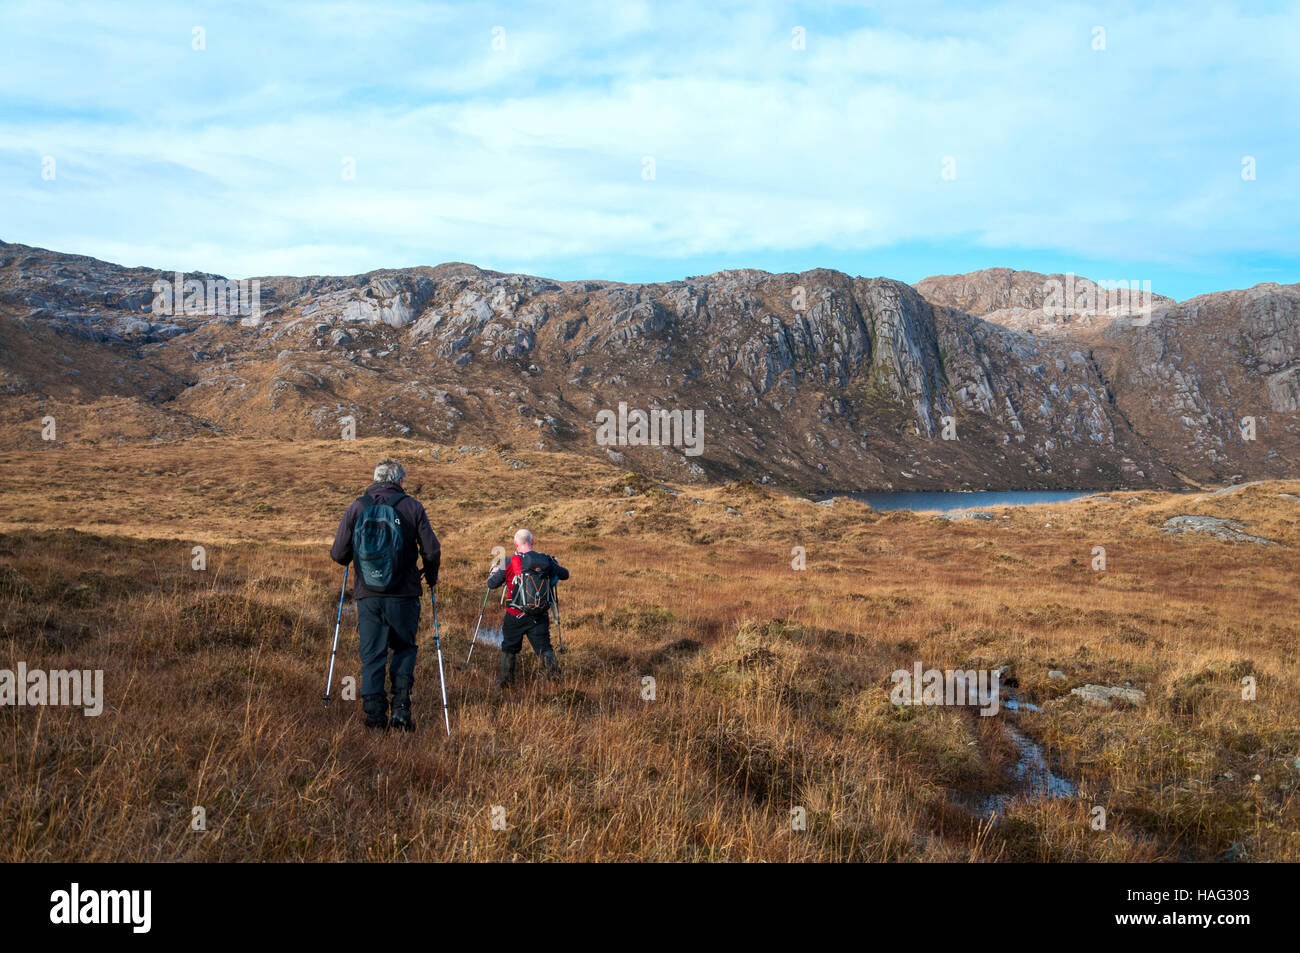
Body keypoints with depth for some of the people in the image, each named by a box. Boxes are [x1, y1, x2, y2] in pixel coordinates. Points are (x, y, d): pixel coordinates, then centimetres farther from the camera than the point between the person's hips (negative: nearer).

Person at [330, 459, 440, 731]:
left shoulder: (356, 508, 3)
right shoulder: (411, 507, -2)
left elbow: (338, 554, 3)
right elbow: (431, 550, -4)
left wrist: (352, 560, 27)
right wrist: (431, 575, 16)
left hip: (367, 596, 1)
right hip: (403, 596, -1)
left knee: (372, 655, 8)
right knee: (404, 650, 16)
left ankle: (375, 715, 5)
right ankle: (401, 707, 5)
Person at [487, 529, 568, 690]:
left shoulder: (510, 563, -8)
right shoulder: (546, 560, 0)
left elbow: (491, 584, -2)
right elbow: (565, 574, 15)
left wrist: (494, 571, 20)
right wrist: (554, 565, 35)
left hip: (515, 616, -1)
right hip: (540, 617, 1)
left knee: (508, 648, 16)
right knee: (544, 647, 9)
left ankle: (503, 680, 16)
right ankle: (554, 672, -12)